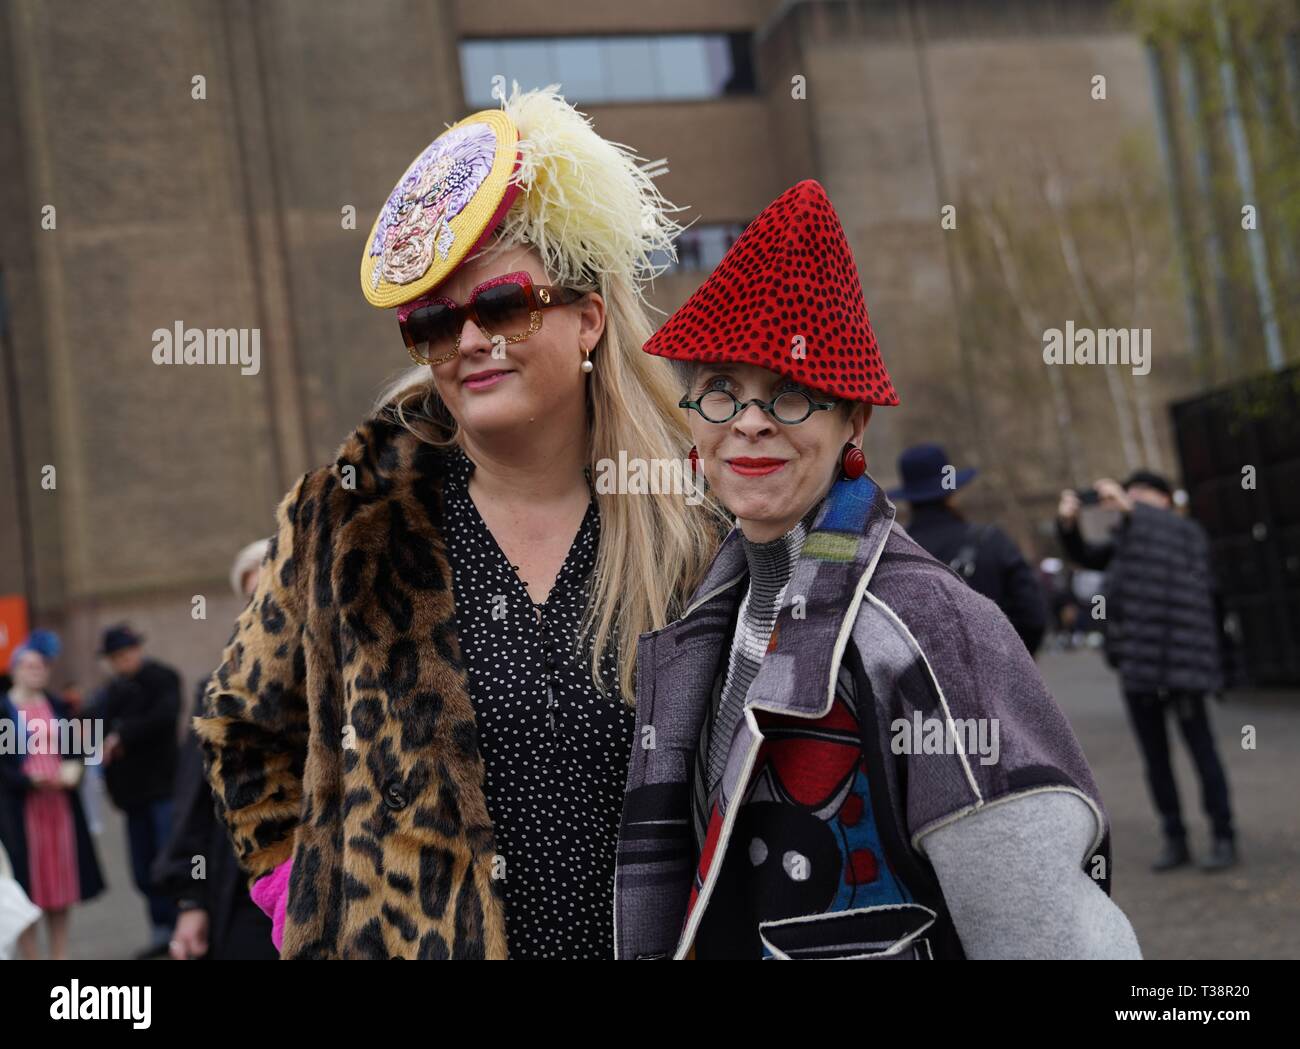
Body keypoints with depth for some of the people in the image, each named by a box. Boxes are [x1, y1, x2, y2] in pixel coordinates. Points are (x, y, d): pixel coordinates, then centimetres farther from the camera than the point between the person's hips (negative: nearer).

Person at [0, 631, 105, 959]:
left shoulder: (57, 706, 9)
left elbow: (78, 745, 11)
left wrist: (74, 766, -10)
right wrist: (30, 779, -23)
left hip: (60, 803, 5)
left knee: (61, 881, 9)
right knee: (28, 882, -3)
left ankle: (59, 954, 18)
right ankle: (30, 954, 5)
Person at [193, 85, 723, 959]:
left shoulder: (693, 520, -5)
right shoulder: (350, 518, -6)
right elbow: (245, 728, 8)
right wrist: (310, 887, 3)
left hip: (649, 935, 1)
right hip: (411, 935, 0)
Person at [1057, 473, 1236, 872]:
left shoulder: (1187, 531, 4)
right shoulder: (1126, 539, 18)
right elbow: (1086, 555, 6)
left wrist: (1130, 508, -32)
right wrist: (1068, 523, -14)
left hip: (1177, 659, -5)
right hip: (1135, 663, 5)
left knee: (1201, 749, -1)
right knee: (1155, 757, 8)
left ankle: (1223, 838, 6)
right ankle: (1174, 840, 16)